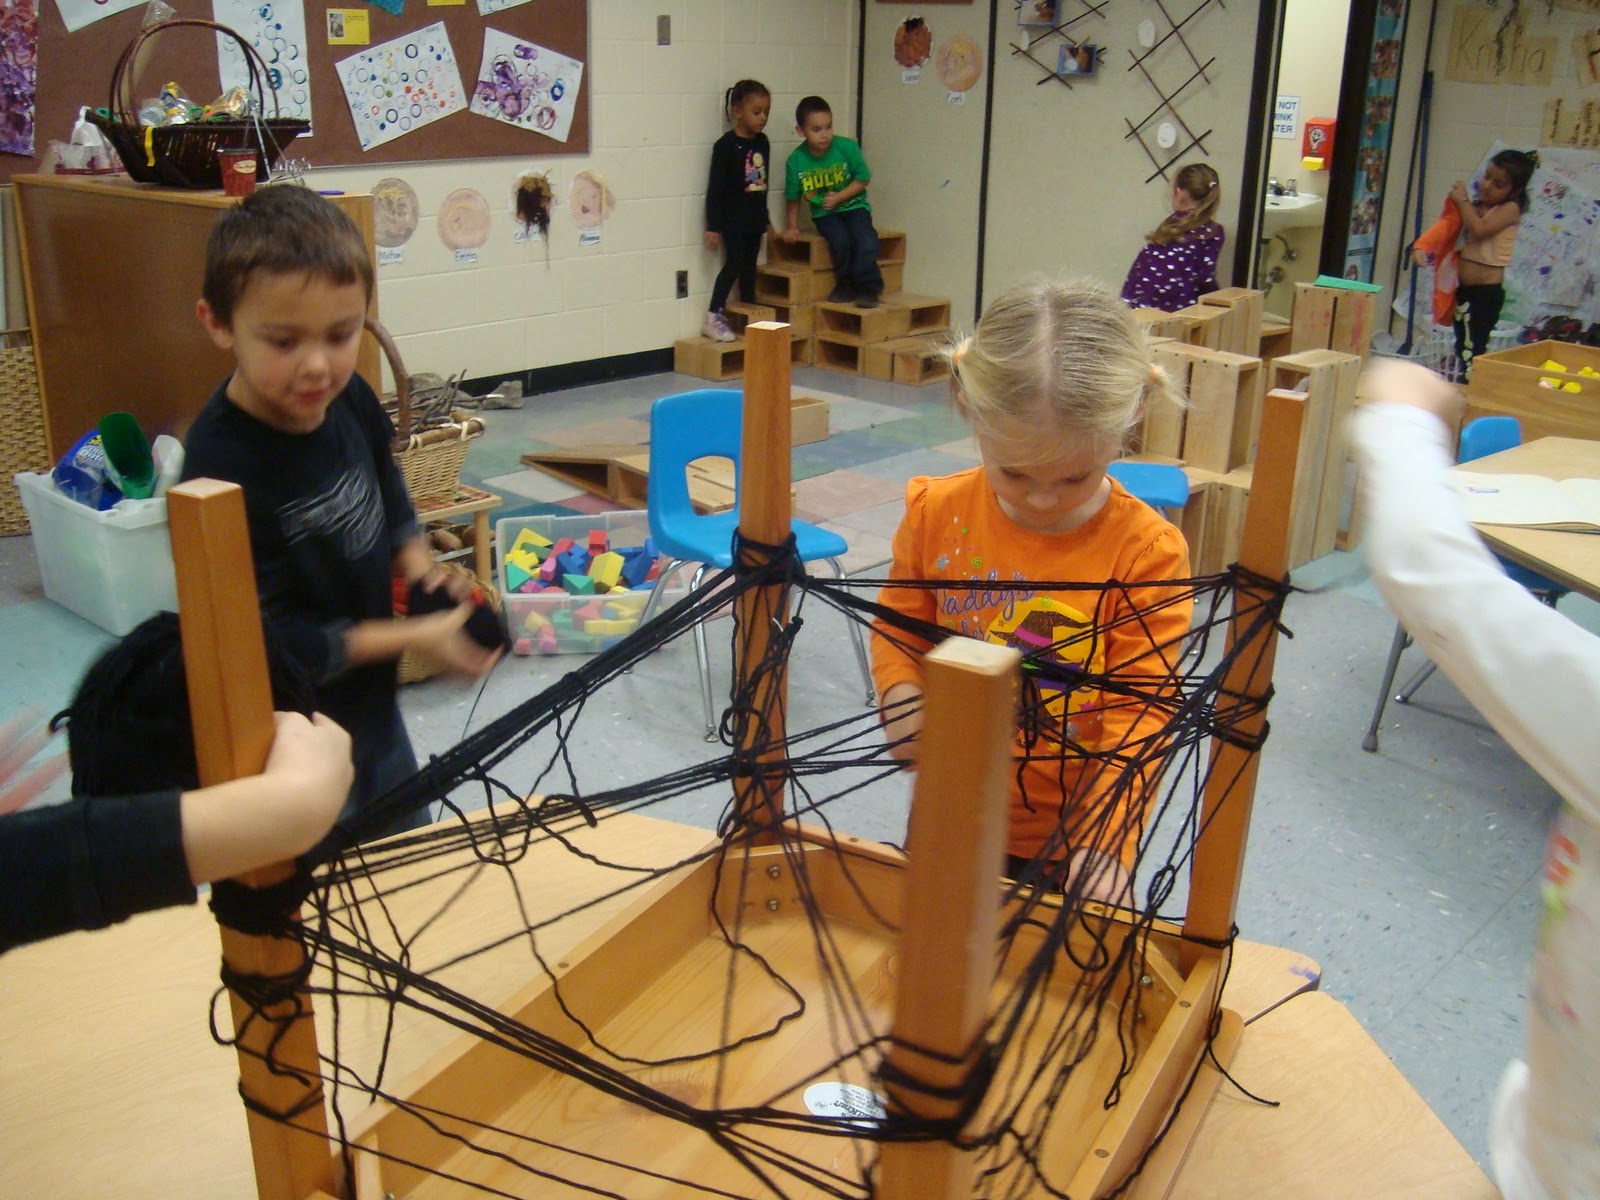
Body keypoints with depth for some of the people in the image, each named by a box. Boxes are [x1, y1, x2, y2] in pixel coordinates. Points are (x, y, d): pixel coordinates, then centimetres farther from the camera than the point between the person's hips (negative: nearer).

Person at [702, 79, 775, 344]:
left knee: (749, 267, 12)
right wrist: (712, 227, -15)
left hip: (754, 220, 6)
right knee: (733, 265, -8)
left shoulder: (762, 143, 8)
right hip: (732, 220, -6)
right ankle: (713, 318, -2)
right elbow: (715, 188, -13)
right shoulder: (726, 145, -12)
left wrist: (766, 220, 20)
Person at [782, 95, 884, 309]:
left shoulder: (847, 147, -11)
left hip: (853, 205, 0)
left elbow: (863, 179, -4)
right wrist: (792, 226, 9)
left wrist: (838, 197, -14)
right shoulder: (796, 161, -8)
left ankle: (867, 288, -5)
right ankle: (846, 286, -5)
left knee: (866, 241, -26)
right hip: (823, 213, 0)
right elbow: (793, 197, 5)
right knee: (840, 240, -29)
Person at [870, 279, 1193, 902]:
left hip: (1070, 837, -3)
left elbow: (1139, 712, -18)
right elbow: (897, 627, 3)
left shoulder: (1146, 551, -18)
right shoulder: (936, 511, -10)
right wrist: (903, 704, -17)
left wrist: (1104, 838, -29)